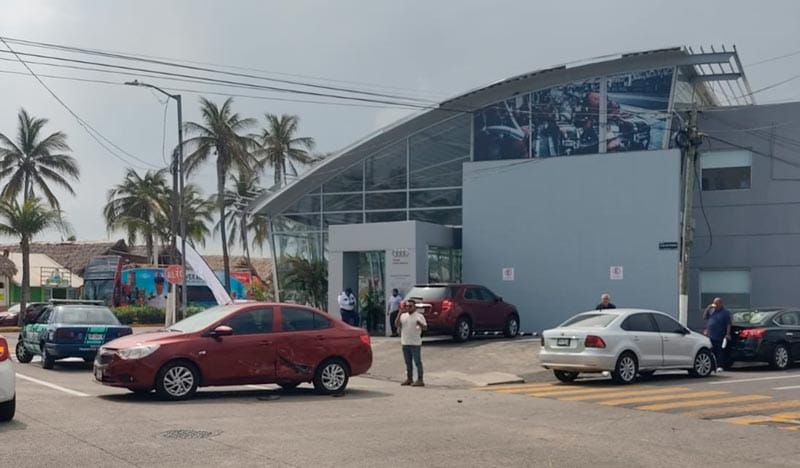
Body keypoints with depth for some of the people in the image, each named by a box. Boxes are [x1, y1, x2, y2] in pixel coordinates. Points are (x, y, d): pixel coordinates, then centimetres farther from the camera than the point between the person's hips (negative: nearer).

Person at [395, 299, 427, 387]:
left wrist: (420, 324, -29)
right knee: (408, 362, 12)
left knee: (417, 362, -4)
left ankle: (420, 380, -2)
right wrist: (399, 314, -7)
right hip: (405, 343, 6)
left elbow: (425, 328, -8)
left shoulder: (419, 316, -3)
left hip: (415, 343, -5)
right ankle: (409, 378, 21)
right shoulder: (403, 316, 11)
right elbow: (396, 325, 0)